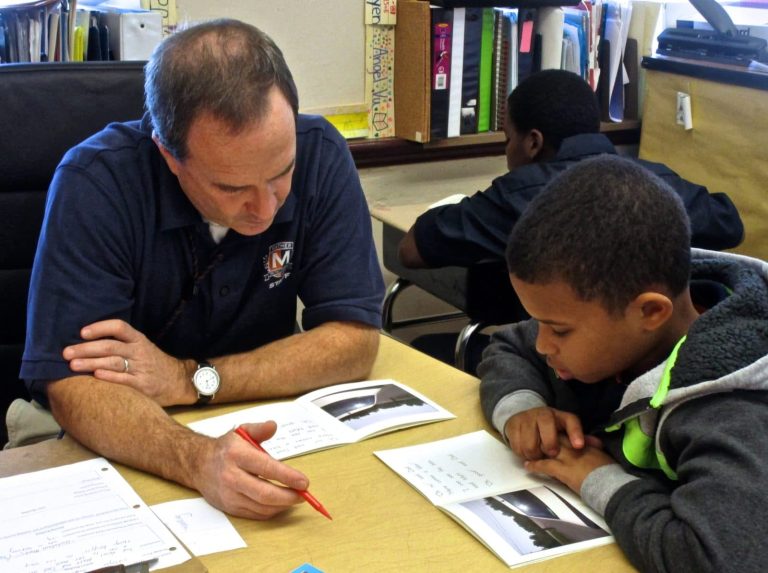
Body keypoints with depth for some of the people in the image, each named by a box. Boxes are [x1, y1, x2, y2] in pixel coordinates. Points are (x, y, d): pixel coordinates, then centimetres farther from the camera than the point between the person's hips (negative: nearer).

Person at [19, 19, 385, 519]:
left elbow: (356, 338, -12)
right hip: (128, 452, 0)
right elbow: (73, 383, -23)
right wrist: (199, 460, -41)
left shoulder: (320, 155, -14)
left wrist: (192, 380, -20)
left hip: (267, 432, 1)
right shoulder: (94, 183, -20)